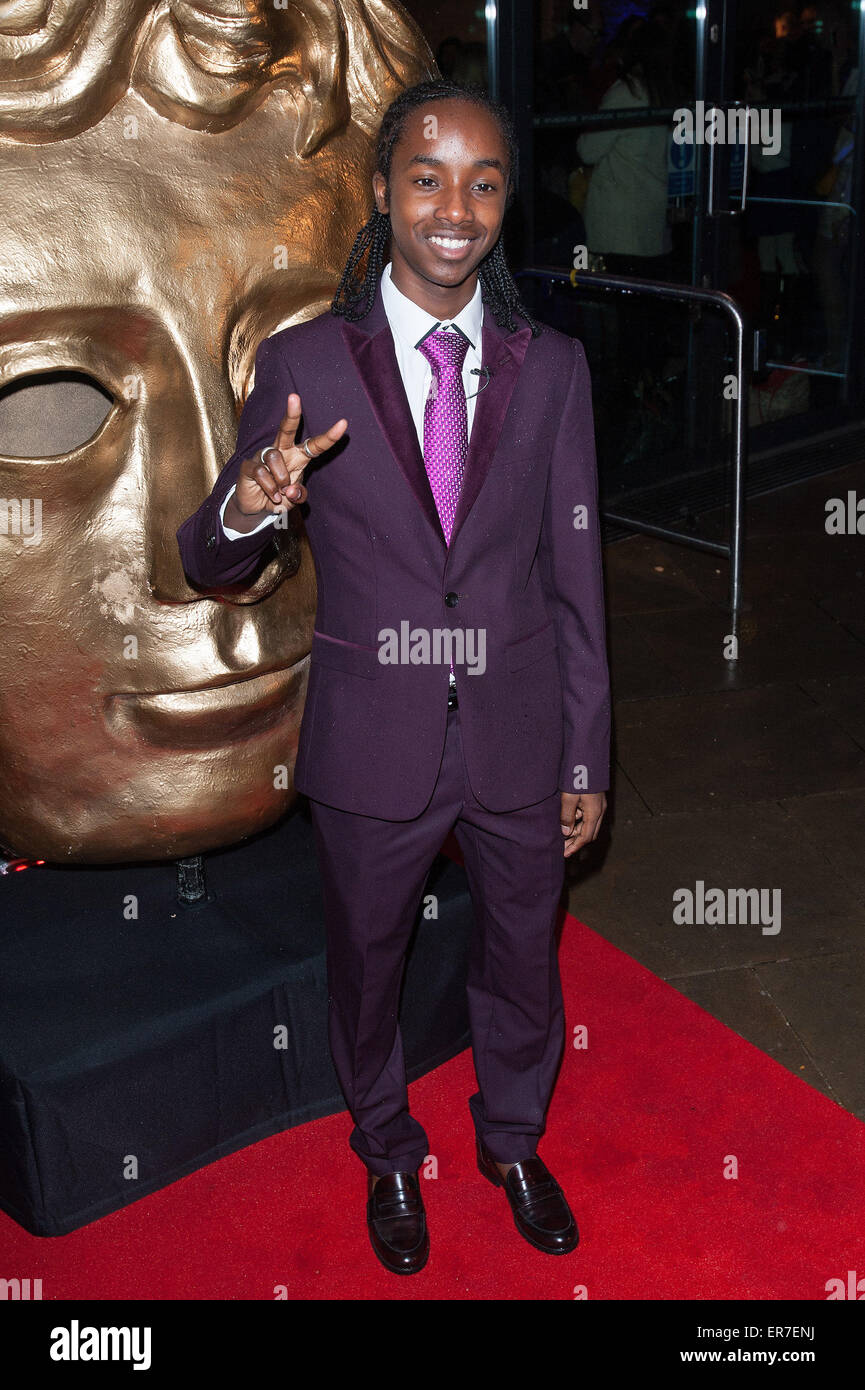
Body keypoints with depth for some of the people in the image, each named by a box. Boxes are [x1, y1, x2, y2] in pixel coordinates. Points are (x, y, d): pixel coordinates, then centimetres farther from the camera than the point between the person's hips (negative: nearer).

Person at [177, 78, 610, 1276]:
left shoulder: (553, 367, -4)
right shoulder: (302, 367, -10)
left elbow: (576, 576, 0)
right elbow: (207, 566, -7)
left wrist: (587, 760, 2)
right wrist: (250, 507, -31)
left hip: (521, 736, 2)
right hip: (374, 744, -1)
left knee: (522, 963, 21)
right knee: (367, 965, 20)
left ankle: (513, 1140, 51)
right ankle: (389, 1156, 50)